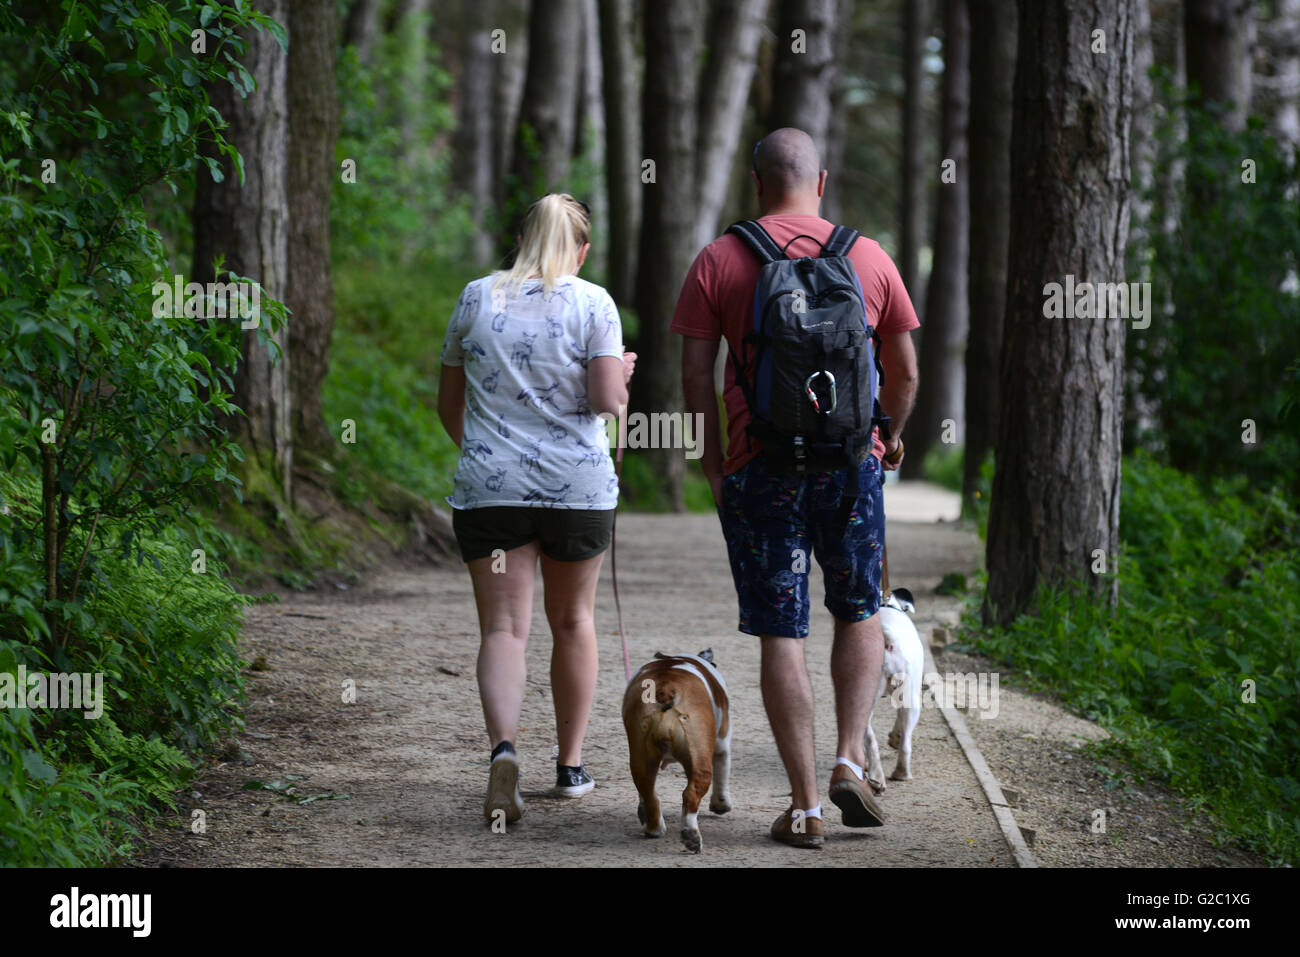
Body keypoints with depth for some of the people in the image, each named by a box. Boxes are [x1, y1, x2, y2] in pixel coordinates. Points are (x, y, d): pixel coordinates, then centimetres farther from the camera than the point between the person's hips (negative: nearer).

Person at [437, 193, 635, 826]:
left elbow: (448, 405, 11)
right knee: (572, 620, 17)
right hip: (578, 487, -1)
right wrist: (622, 372, 11)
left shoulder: (476, 298, 5)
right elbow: (607, 400, -11)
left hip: (490, 488, 1)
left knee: (503, 627, -2)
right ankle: (571, 765, 25)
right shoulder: (592, 303, -3)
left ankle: (503, 747, -28)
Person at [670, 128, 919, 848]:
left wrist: (713, 461, 11)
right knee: (859, 612, 20)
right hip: (851, 461, 1)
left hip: (760, 466, -1)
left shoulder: (718, 261, -1)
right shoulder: (869, 258, 4)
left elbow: (695, 371, -3)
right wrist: (891, 436, 28)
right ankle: (851, 760, 4)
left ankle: (804, 808, 3)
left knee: (780, 635, 3)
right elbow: (905, 370, 10)